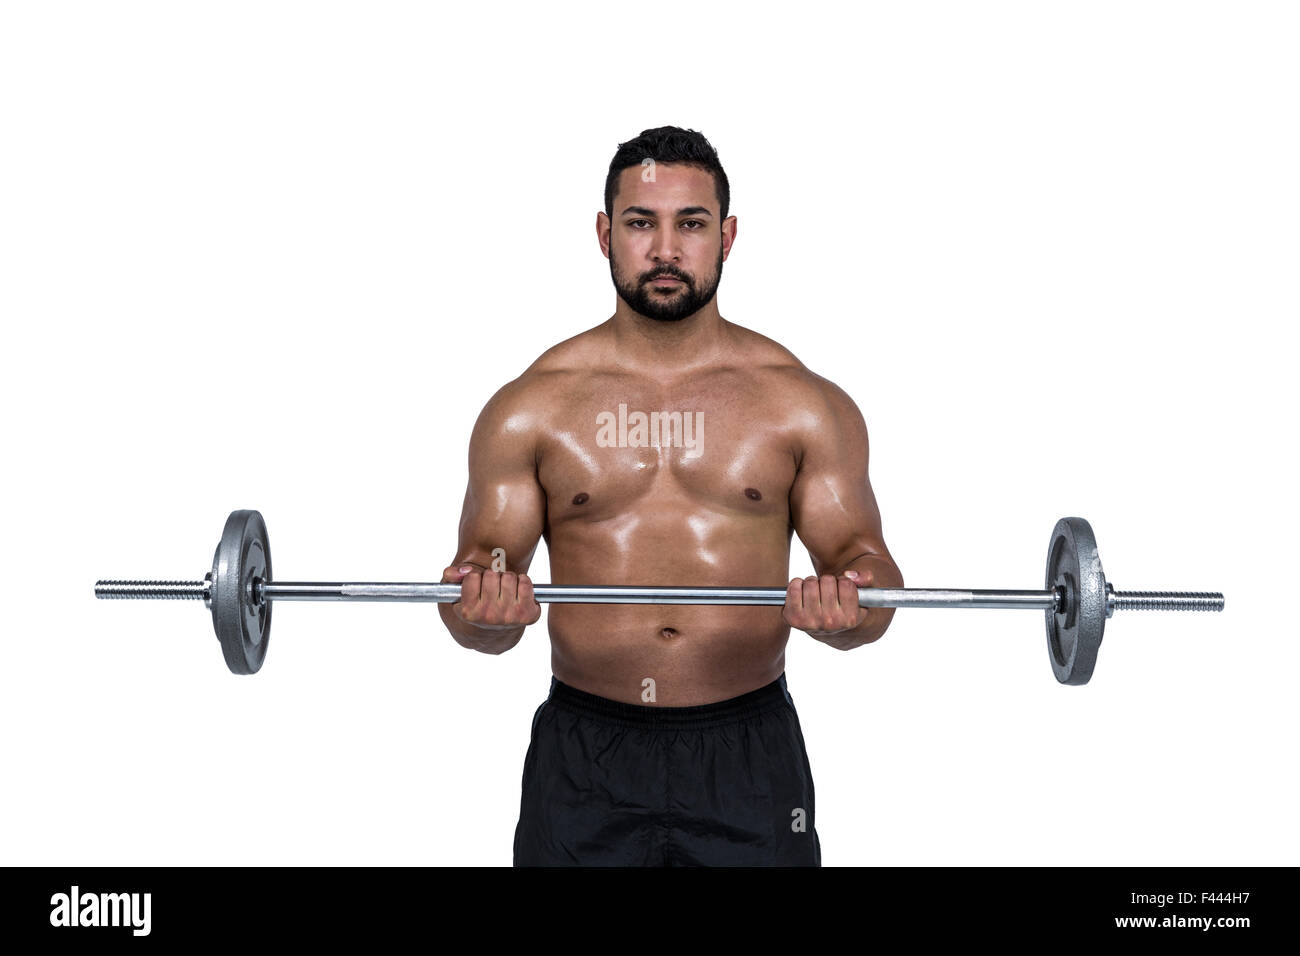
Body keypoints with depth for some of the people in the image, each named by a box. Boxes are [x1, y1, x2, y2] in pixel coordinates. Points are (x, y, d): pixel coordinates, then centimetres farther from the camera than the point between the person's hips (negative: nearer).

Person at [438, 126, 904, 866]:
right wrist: (486, 606, -21)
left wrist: (847, 605, -21)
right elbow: (482, 565, 3)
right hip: (584, 754, 0)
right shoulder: (530, 408, 1)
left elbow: (862, 558, 3)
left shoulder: (803, 404, 1)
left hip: (749, 751, 0)